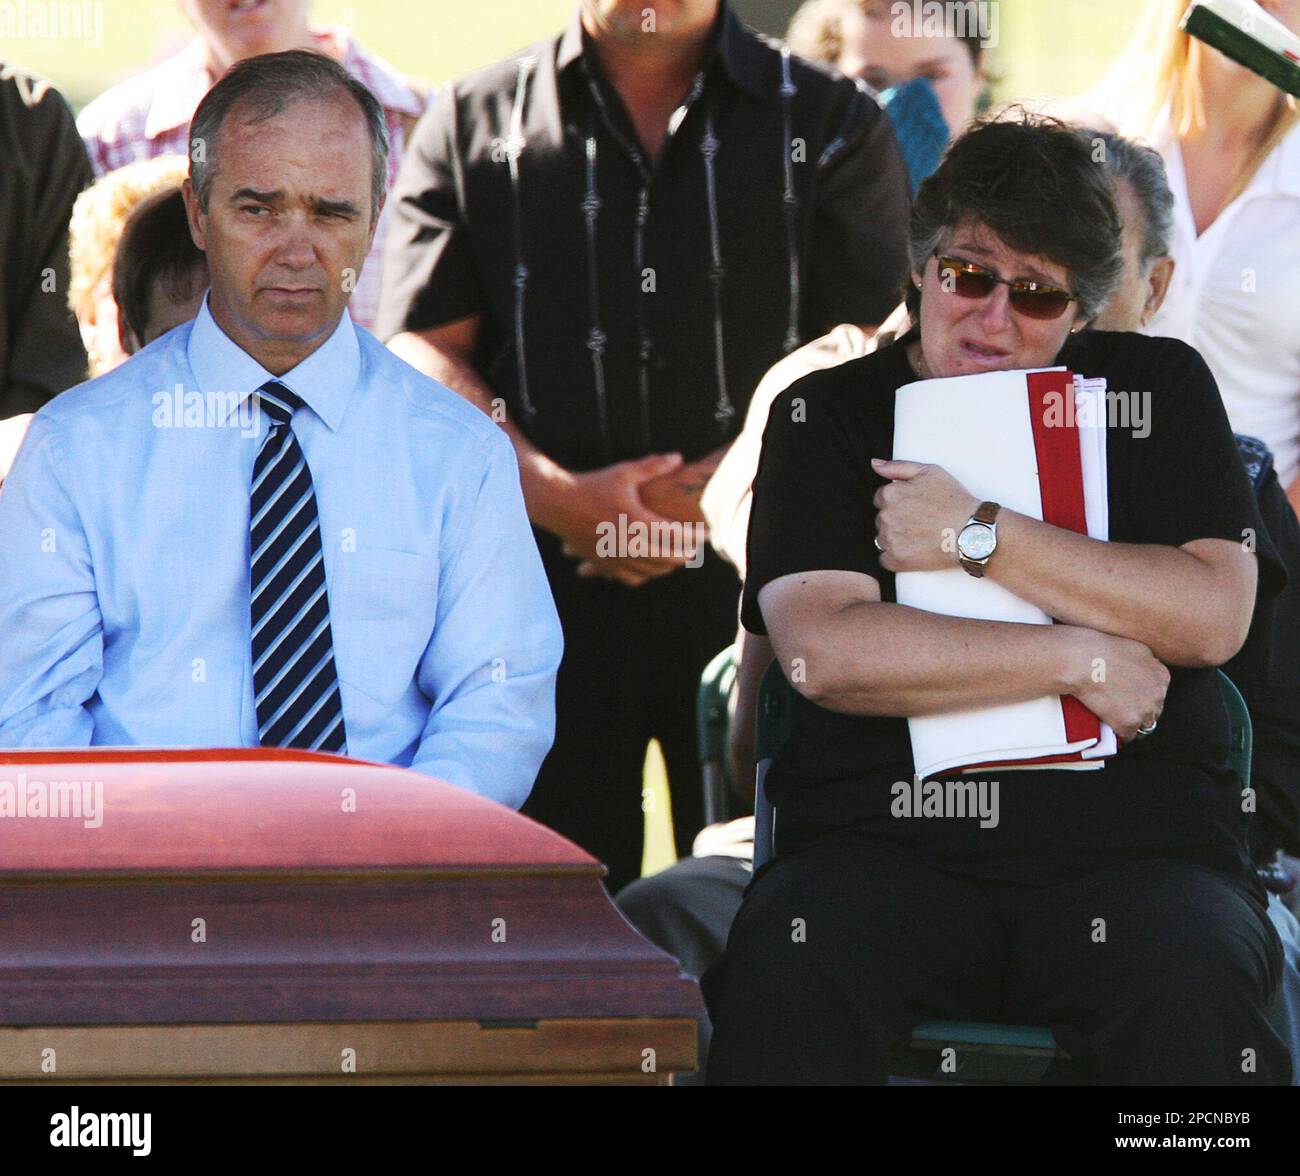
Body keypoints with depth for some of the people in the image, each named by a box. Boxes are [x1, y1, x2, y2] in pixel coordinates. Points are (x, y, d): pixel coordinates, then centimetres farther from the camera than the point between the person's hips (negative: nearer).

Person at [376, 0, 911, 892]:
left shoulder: (832, 126, 10)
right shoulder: (471, 125, 13)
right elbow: (423, 353, 5)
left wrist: (702, 497, -12)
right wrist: (564, 499, -11)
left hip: (756, 582, -1)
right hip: (540, 577, 1)